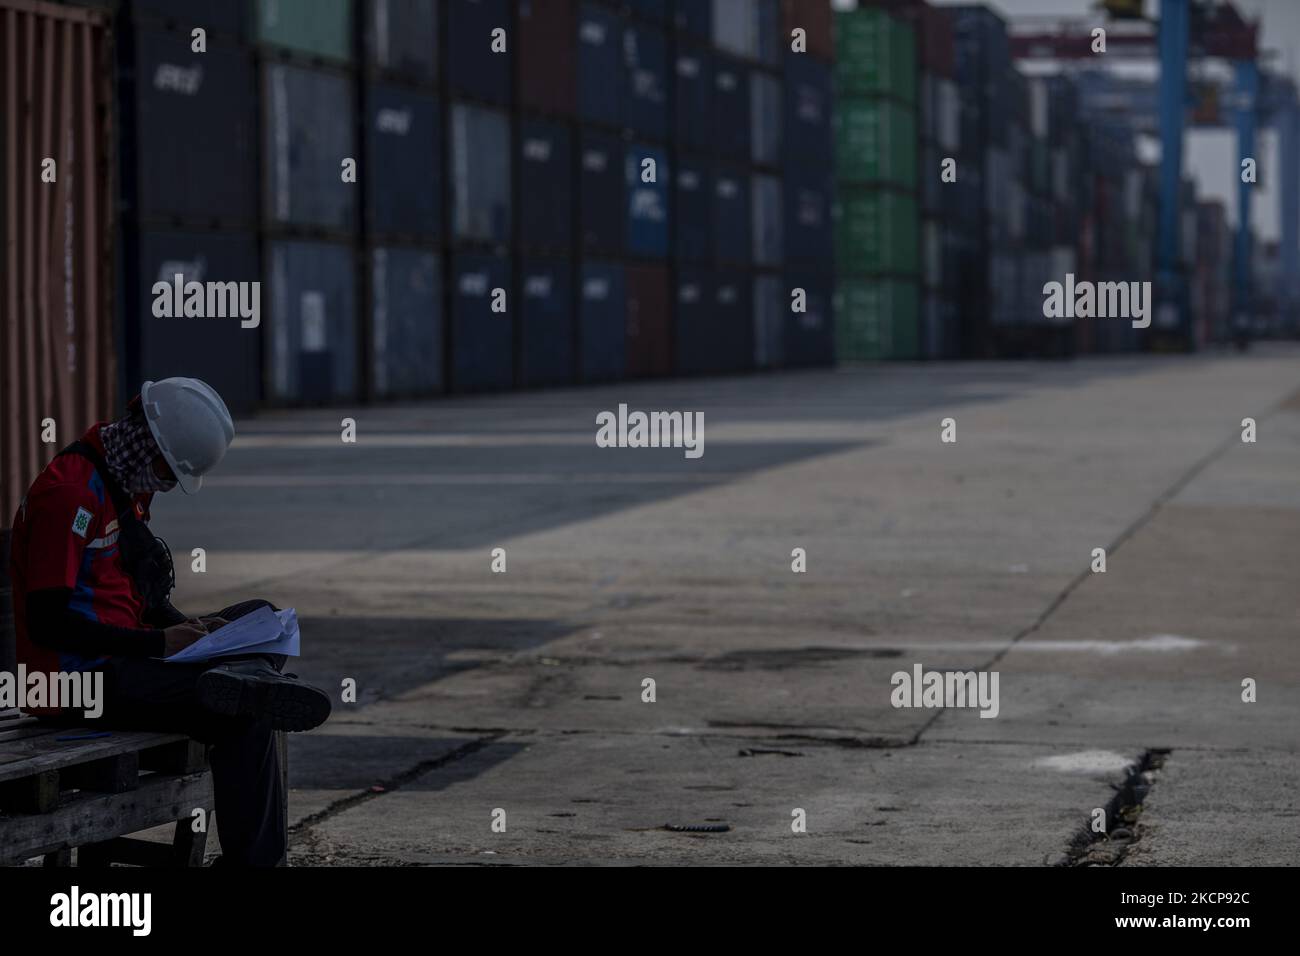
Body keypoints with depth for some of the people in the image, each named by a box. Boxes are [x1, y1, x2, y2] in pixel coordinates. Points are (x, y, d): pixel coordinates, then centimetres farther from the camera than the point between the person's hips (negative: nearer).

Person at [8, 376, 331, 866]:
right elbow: (47, 621, -23)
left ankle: (243, 681, -17)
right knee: (245, 719, -20)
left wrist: (183, 627, 2)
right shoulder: (70, 492, -19)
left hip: (122, 658, 10)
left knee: (260, 618, 13)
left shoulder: (129, 483, 13)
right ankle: (253, 858, -17)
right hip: (80, 679, -10)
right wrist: (158, 642, -21)